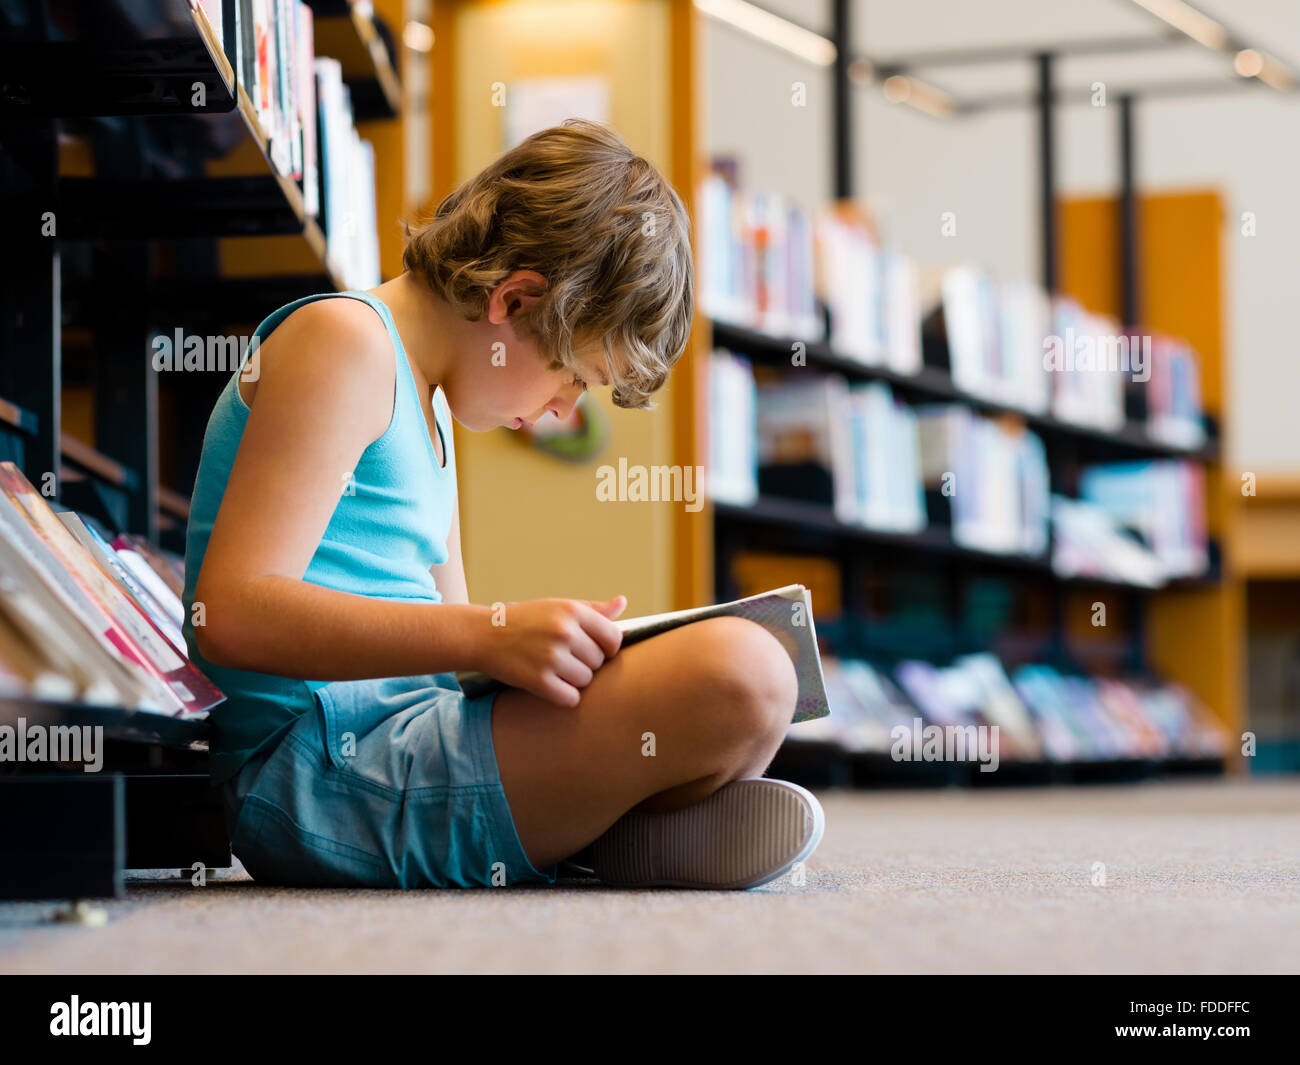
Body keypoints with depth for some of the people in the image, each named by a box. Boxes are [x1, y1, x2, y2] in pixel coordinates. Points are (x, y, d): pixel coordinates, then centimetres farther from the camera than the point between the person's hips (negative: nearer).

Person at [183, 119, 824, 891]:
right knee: (739, 675, -27)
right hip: (323, 770, -11)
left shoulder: (428, 406, 25)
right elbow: (231, 614, -19)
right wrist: (488, 635, -26)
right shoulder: (341, 341, -7)